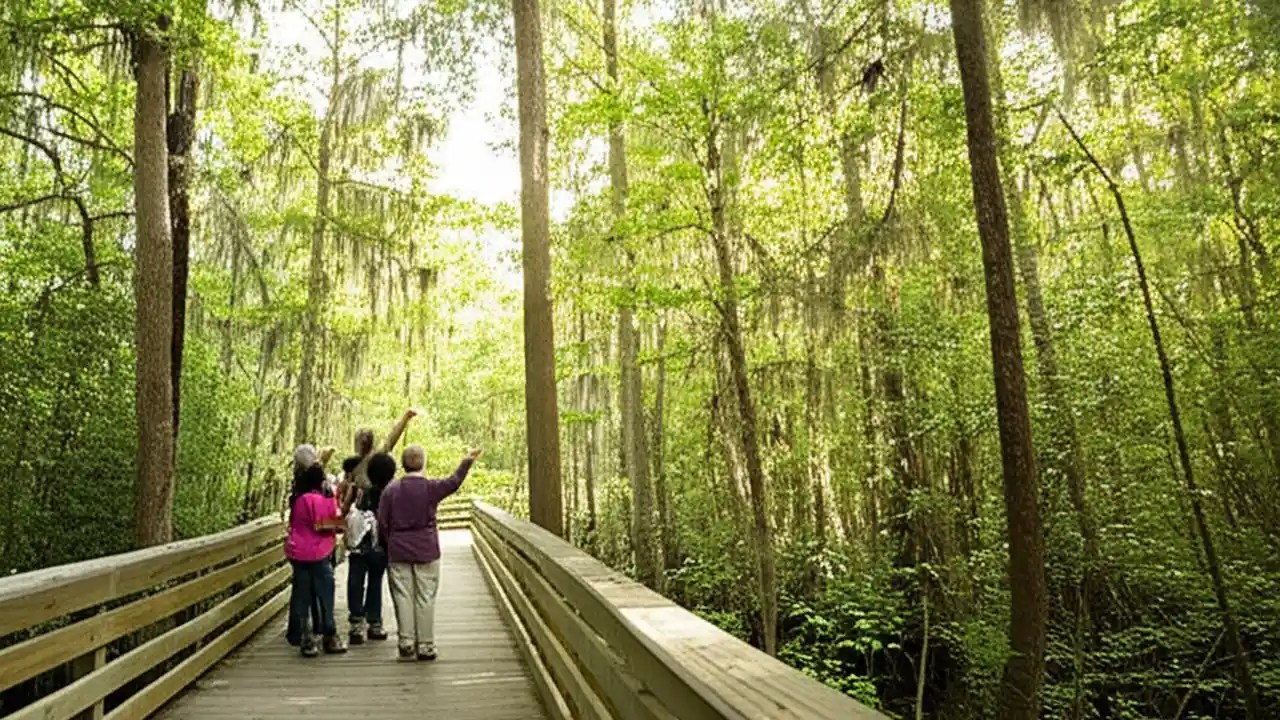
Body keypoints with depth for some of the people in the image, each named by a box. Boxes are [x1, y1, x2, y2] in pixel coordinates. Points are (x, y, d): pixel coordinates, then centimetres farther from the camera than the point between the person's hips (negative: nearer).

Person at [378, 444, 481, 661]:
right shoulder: (431, 488, -8)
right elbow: (454, 482, 7)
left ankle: (406, 645, 9)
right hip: (426, 551, -2)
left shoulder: (391, 490, -1)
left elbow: (382, 523, 1)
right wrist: (467, 462, 19)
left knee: (402, 597, 7)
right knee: (425, 598, 5)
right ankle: (425, 646, 9)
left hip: (398, 552, 2)